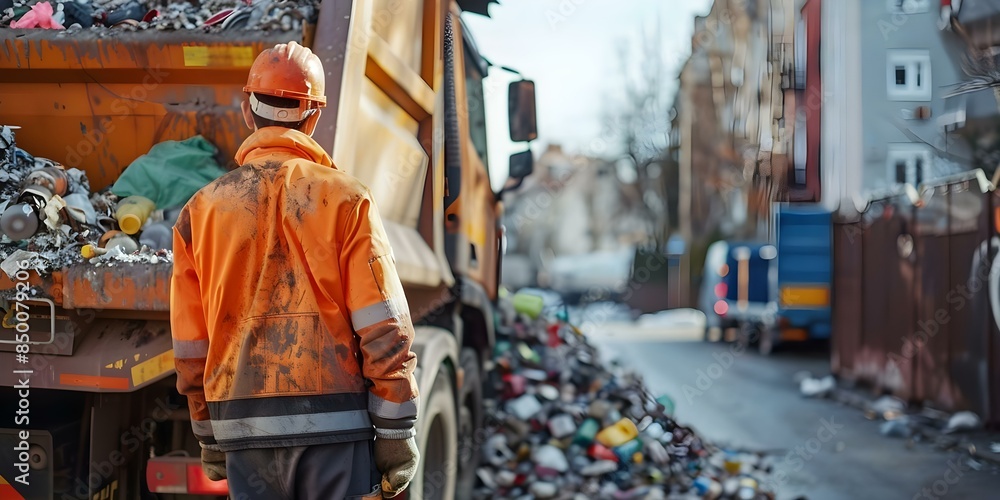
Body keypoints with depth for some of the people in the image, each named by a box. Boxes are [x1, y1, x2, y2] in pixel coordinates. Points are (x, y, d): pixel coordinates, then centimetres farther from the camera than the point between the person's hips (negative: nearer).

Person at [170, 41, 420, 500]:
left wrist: (208, 437, 18)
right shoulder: (345, 198, -4)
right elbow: (384, 329, -8)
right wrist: (395, 432, -1)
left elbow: (190, 345, 9)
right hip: (334, 424, -3)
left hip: (243, 428, 3)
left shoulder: (201, 210, 6)